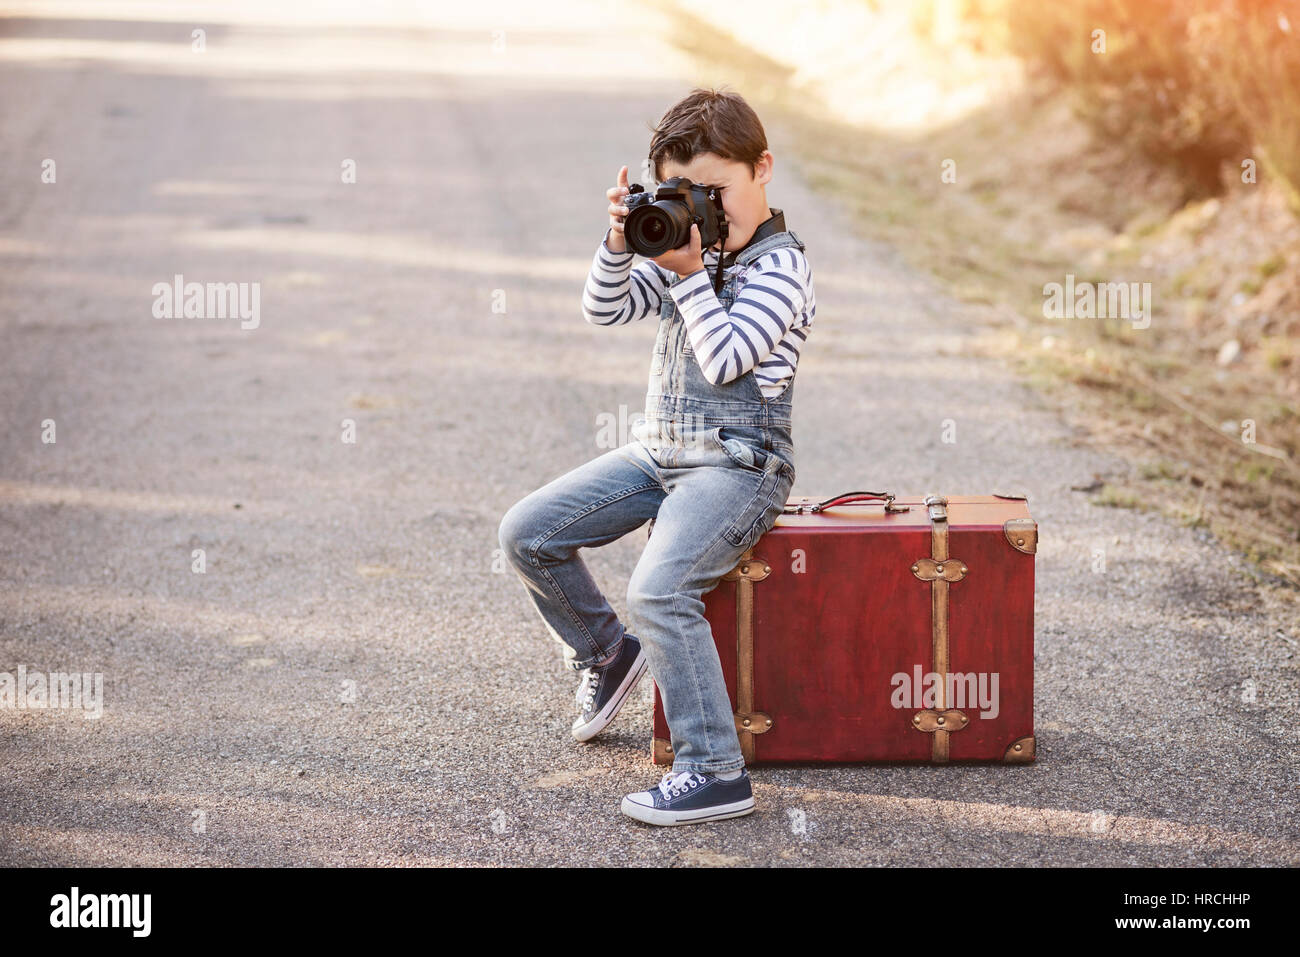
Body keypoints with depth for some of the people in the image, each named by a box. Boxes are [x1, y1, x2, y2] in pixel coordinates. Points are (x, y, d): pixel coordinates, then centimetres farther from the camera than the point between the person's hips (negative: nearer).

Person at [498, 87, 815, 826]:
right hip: (659, 451, 8)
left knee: (659, 592, -29)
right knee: (528, 532, -1)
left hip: (737, 464, -8)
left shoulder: (780, 266, -10)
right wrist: (621, 243, -10)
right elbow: (605, 310, 7)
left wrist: (689, 273, -19)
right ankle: (608, 652, 22)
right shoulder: (687, 248, 12)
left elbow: (724, 358, -20)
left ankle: (715, 773, -24)